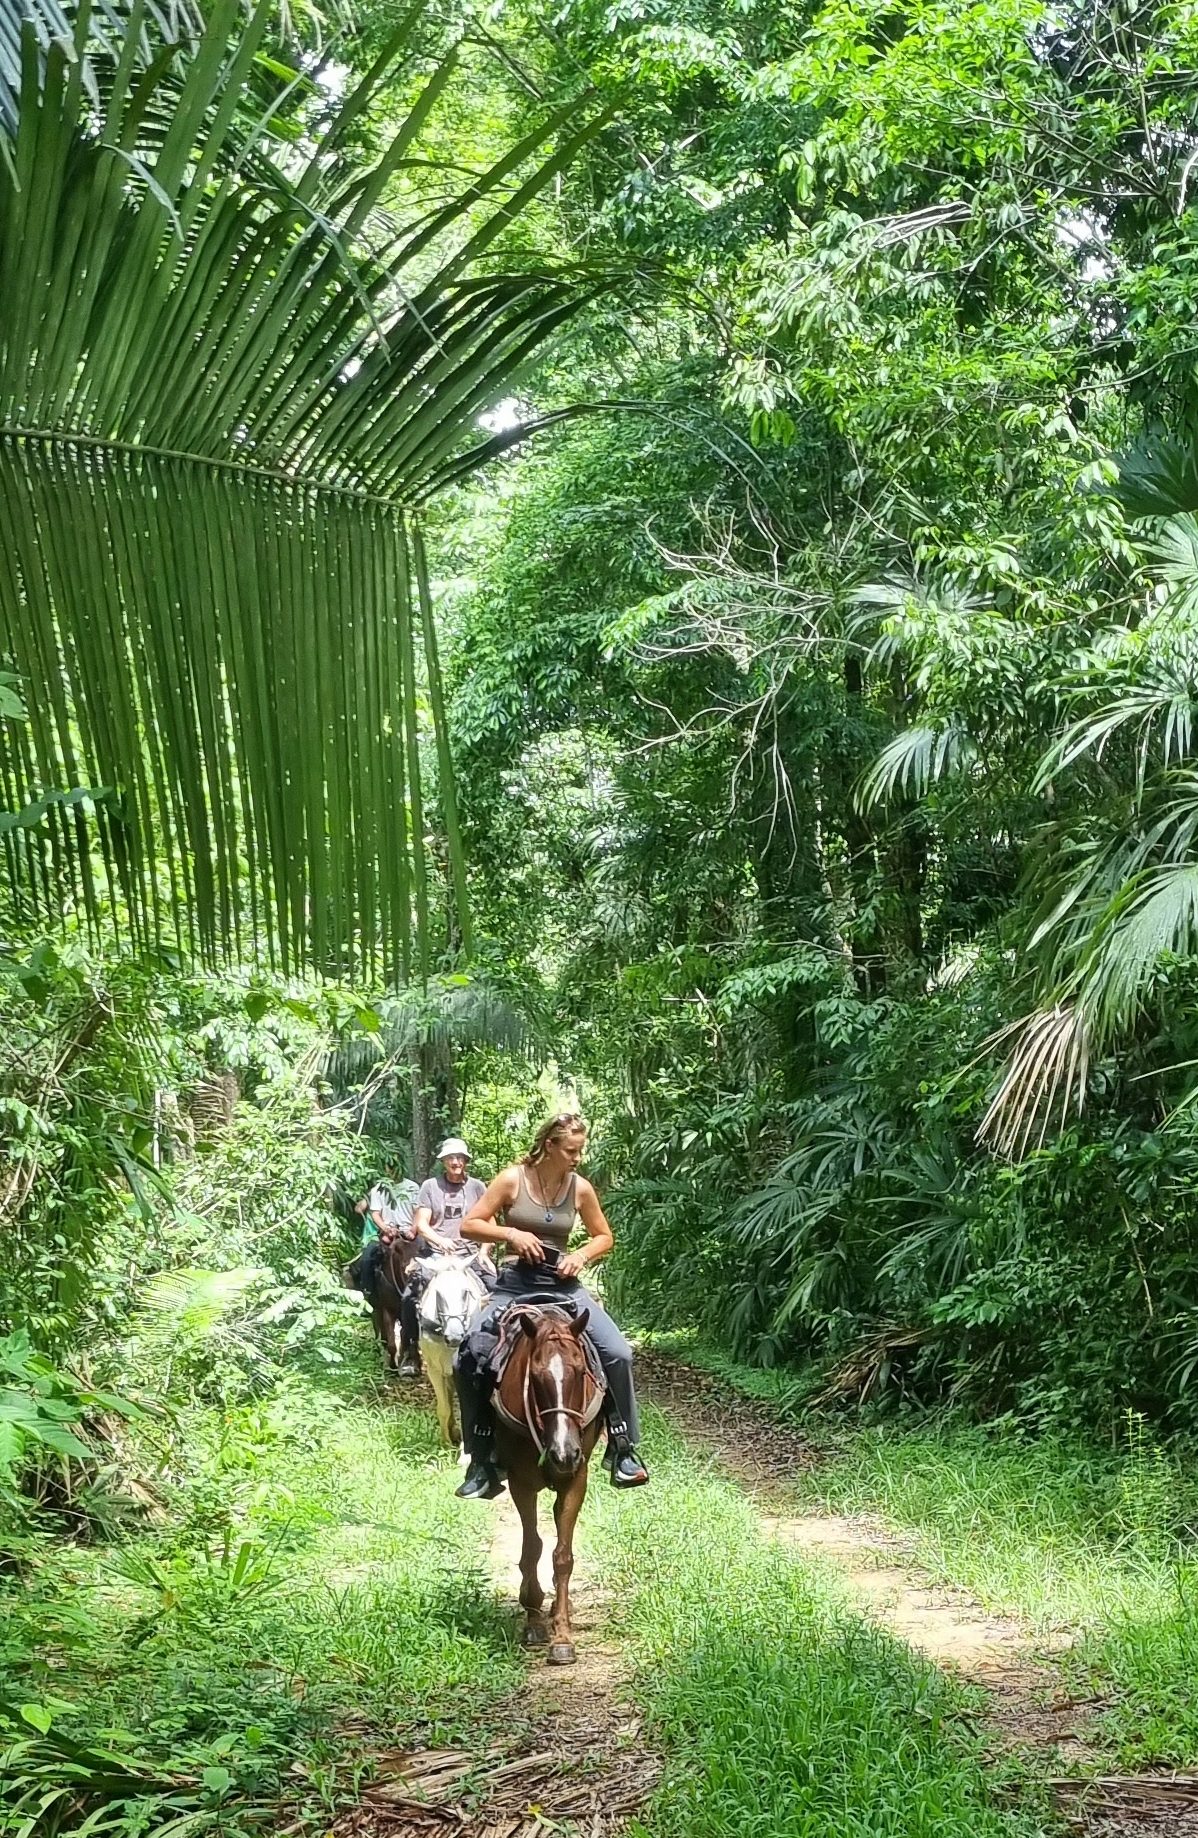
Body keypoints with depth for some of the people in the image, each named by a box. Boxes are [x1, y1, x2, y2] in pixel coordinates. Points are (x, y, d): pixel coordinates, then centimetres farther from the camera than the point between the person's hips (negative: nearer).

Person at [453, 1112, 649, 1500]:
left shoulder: (580, 1188, 0)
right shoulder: (512, 1179, -6)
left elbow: (604, 1237, 13)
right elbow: (470, 1225, -4)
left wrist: (582, 1256, -6)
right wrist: (511, 1234, -17)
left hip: (563, 1285, 2)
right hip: (515, 1285, -2)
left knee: (617, 1353, -15)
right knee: (471, 1359, -20)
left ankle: (622, 1447, 2)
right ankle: (483, 1461, -5)